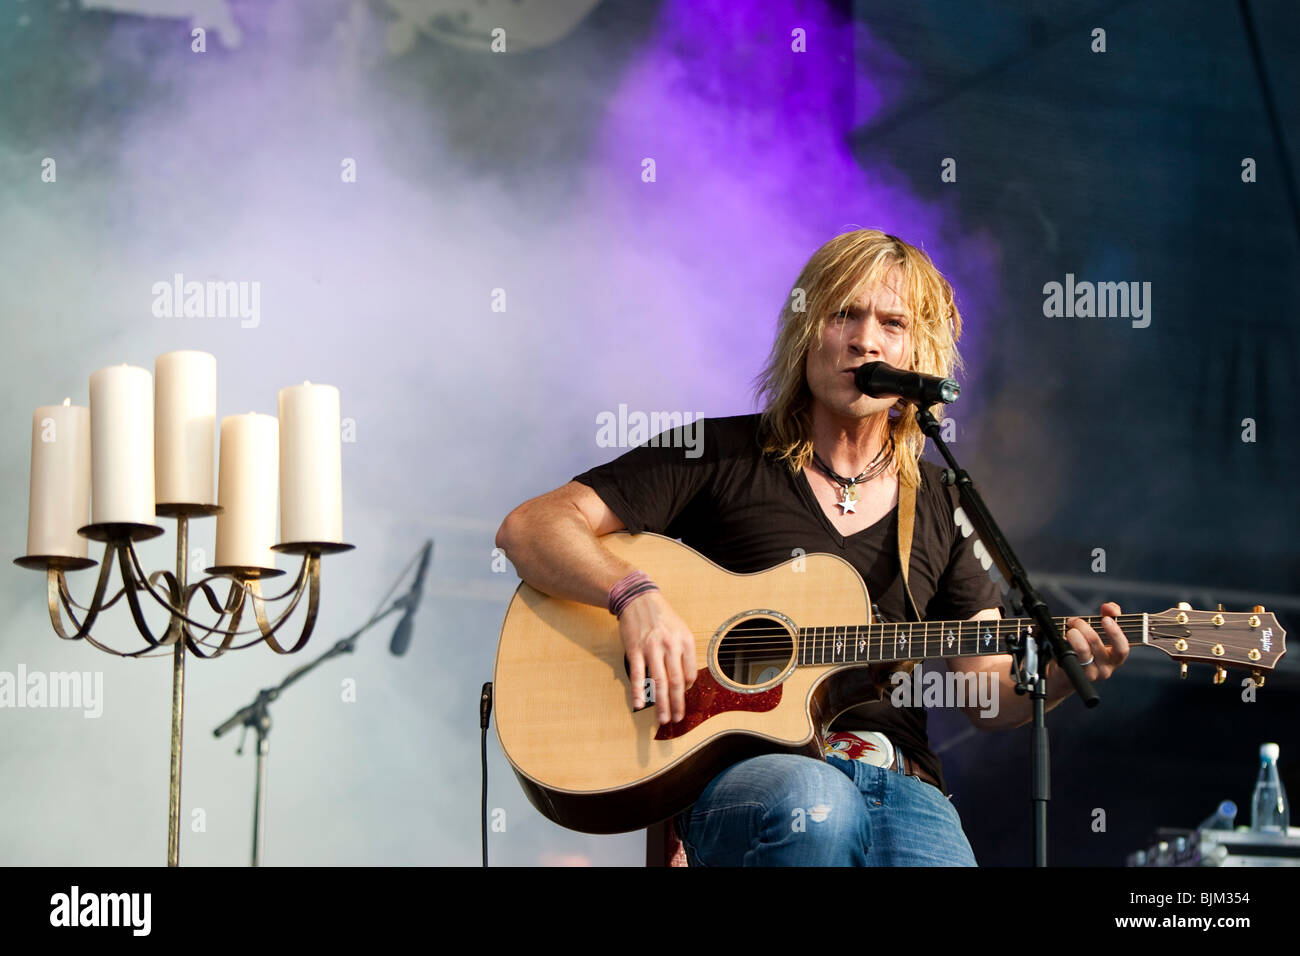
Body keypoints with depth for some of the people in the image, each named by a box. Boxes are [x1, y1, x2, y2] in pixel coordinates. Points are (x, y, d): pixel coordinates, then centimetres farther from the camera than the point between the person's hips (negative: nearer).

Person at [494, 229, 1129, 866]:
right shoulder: (721, 456, 8)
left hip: (899, 785, 2)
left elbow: (990, 695, 17)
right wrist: (636, 596, -17)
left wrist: (1064, 674, -6)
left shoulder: (943, 508, 18)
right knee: (813, 804, -39)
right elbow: (529, 529, 1)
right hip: (740, 773, -2)